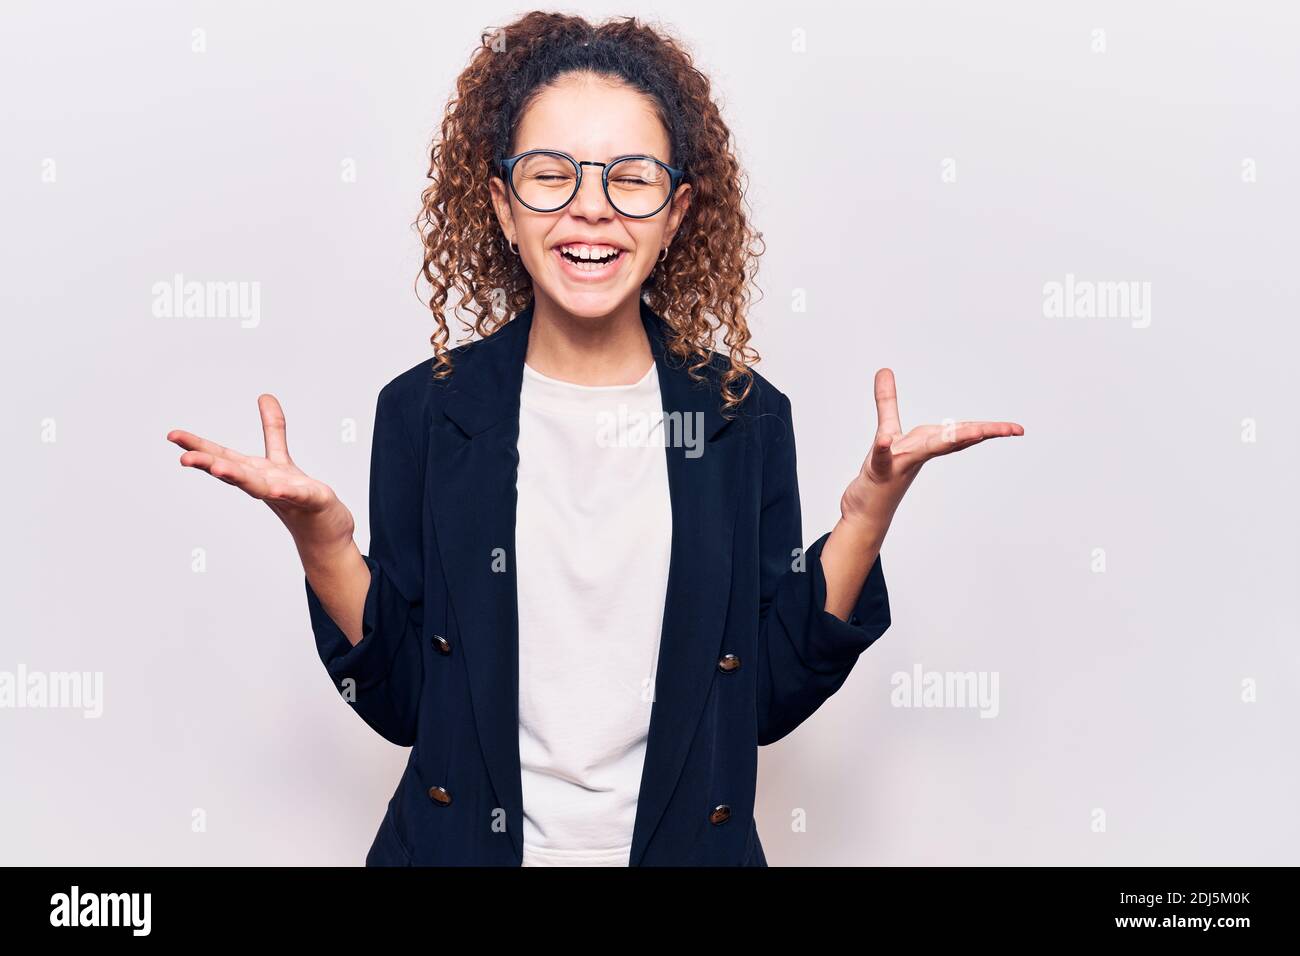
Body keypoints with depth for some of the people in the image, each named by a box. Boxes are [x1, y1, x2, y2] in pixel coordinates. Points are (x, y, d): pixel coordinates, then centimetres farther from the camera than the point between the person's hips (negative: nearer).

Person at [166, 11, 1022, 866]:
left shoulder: (746, 417, -7)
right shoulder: (424, 410, -9)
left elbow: (770, 699, -6)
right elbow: (399, 703, -7)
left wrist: (866, 519, -15)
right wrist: (322, 540, -21)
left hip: (689, 844, 1)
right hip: (463, 842, 0)